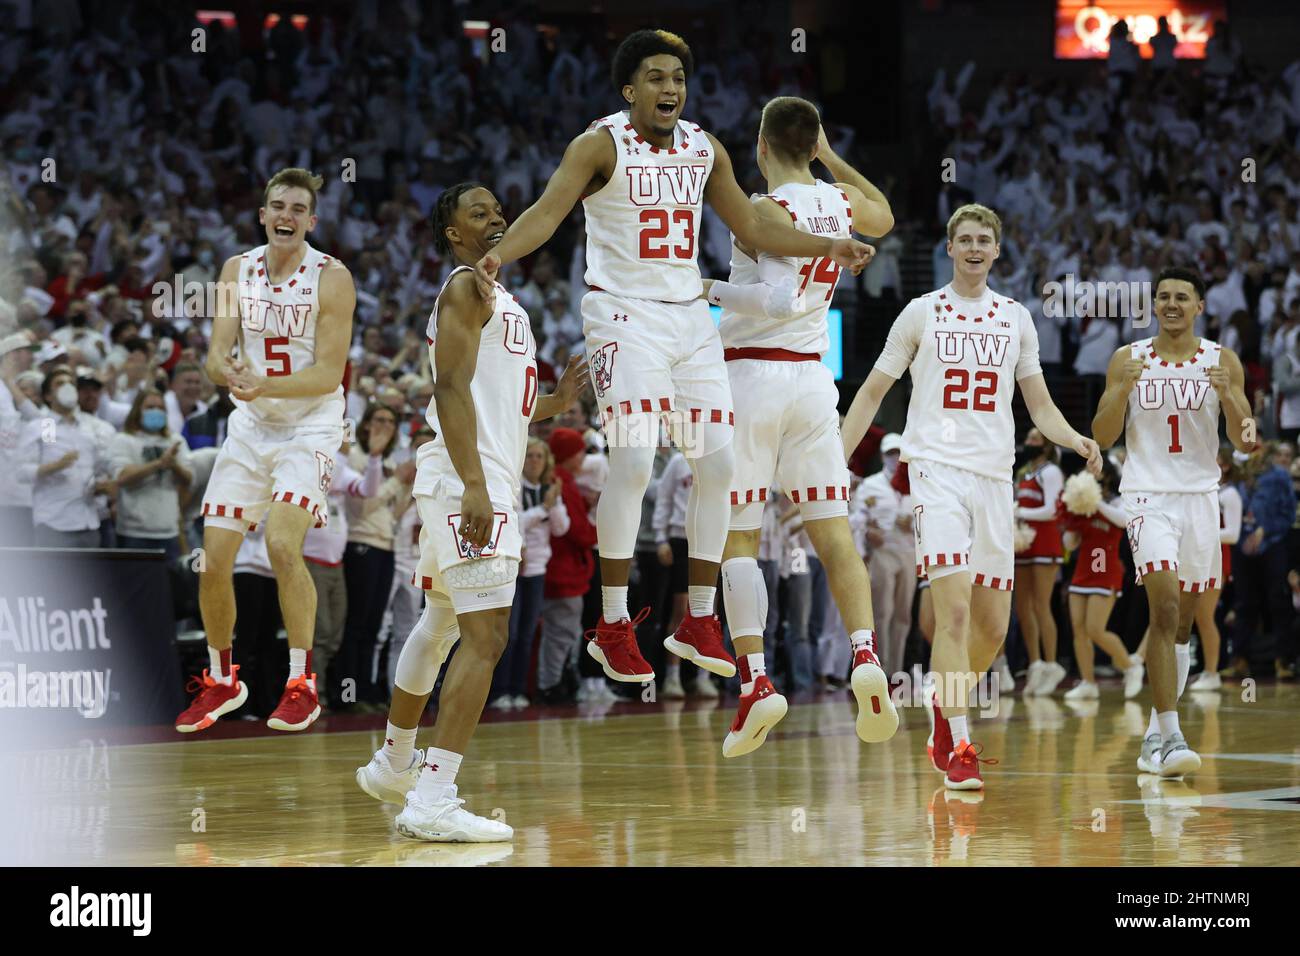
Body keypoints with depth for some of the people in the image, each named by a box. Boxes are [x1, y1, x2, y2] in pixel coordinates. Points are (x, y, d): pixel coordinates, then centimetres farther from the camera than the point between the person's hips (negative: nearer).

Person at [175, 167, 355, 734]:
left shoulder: (331, 278, -12)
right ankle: (221, 682, 24)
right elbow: (216, 355, -3)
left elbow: (329, 373, -18)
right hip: (250, 428, 5)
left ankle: (302, 685, -13)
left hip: (310, 427, -5)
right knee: (213, 560, 3)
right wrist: (229, 372, -28)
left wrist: (265, 386, -34)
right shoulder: (237, 271, 2)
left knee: (282, 544, -25)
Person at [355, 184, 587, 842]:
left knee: (441, 626, 23)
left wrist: (553, 405, 10)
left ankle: (394, 764, 39)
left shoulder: (496, 298, 23)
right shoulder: (466, 288, -8)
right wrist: (475, 487, -28)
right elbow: (451, 390, -19)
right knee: (486, 636, -18)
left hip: (474, 484, 11)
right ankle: (432, 802, -24)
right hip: (469, 483, -11)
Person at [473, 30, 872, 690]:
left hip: (690, 316, 6)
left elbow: (752, 226, 17)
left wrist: (825, 247, 7)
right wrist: (500, 253, -40)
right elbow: (549, 210, -22)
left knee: (718, 465, 2)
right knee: (634, 463, -18)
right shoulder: (601, 145, -9)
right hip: (624, 315, -6)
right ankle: (612, 627, -8)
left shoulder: (705, 150, 8)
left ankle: (699, 621, 14)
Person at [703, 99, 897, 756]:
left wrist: (717, 291, -13)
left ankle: (755, 682, -9)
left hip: (750, 374, -5)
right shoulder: (842, 202, 8)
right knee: (833, 534, 3)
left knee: (737, 539, 0)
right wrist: (831, 157, 32)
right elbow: (884, 218, 32)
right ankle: (865, 658, -15)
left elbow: (780, 298, -25)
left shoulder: (765, 209, -12)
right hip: (812, 377, 5)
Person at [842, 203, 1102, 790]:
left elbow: (1040, 406, 16)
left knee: (992, 627, 7)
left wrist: (1077, 440, -5)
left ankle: (945, 706, 34)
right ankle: (959, 751, -19)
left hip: (995, 475, 4)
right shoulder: (923, 313, 4)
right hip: (937, 470, -4)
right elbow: (873, 391, 8)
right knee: (954, 610, -18)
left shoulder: (1015, 319, 13)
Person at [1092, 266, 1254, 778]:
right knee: (1165, 609, -19)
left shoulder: (1222, 361, 3)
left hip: (1201, 498, 3)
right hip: (1149, 496, -3)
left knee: (1181, 622, 10)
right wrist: (1123, 389, -17)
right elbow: (1102, 437, 0)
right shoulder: (1128, 360, 2)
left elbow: (1245, 442, 0)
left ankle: (1155, 736, 22)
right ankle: (1170, 737, -22)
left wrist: (1228, 396, -18)